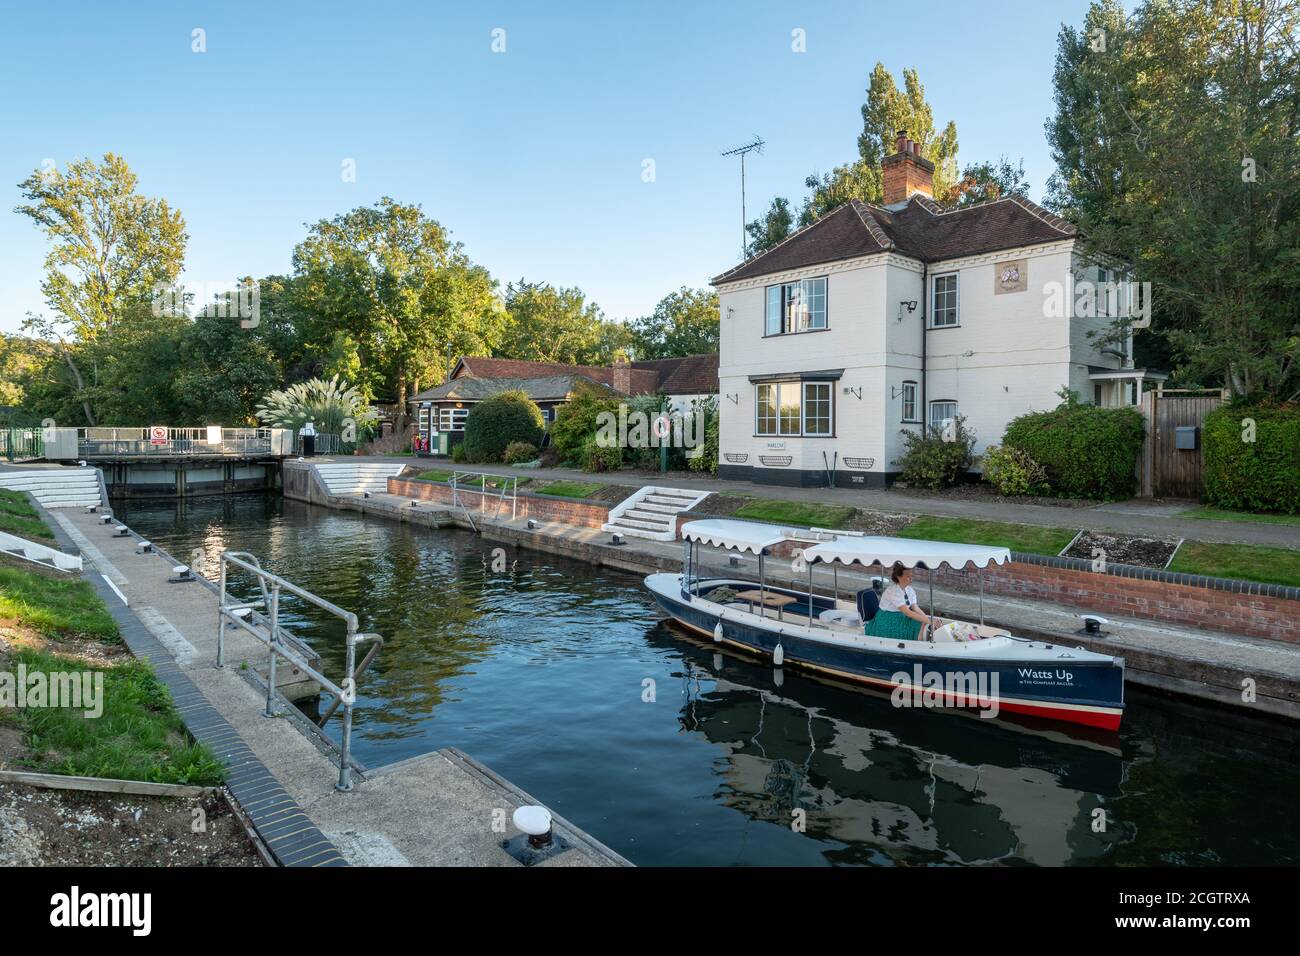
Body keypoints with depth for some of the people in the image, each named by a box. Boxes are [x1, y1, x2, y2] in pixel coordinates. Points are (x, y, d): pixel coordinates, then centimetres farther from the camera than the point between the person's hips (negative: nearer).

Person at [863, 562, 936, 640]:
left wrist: (927, 617, -18)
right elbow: (907, 612, -28)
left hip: (901, 619, 7)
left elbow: (915, 608, -1)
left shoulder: (909, 590, 2)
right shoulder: (892, 591, -23)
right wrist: (927, 621, -32)